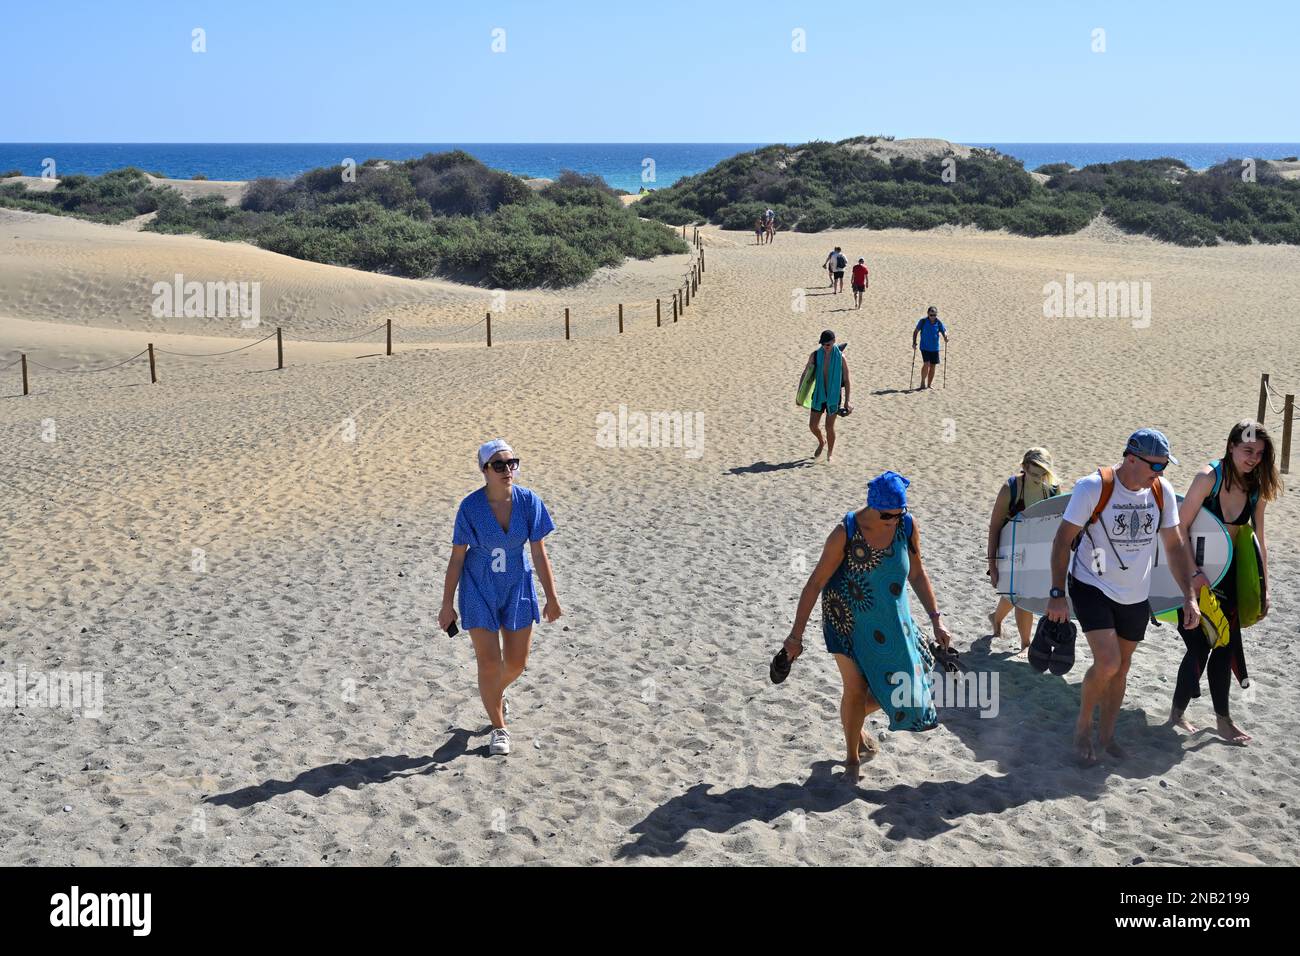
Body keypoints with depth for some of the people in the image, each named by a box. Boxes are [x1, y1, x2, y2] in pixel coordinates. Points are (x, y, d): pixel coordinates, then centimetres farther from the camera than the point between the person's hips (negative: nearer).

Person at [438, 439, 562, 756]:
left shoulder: (529, 501, -12)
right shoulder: (470, 507, -17)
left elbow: (539, 554, -5)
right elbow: (457, 558, -9)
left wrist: (551, 598, -5)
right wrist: (447, 605, -6)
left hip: (517, 588, 3)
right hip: (479, 590, -3)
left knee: (517, 662, 12)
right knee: (489, 663, -5)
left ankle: (495, 694, 47)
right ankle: (499, 729, 16)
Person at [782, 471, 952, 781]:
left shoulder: (909, 526, -12)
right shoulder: (846, 533, -23)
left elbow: (917, 574, 4)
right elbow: (816, 582, -17)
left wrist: (936, 620, 0)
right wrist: (796, 634, -16)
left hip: (891, 620, 4)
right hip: (848, 619, -4)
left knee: (901, 682, 6)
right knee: (855, 688, -3)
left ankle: (854, 725, 37)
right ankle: (852, 756, 23)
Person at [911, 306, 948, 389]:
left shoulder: (939, 323, -3)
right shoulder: (923, 322, -6)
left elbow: (944, 331, 1)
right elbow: (916, 331, 3)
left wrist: (945, 337, -22)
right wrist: (914, 342, -6)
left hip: (935, 348, 3)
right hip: (925, 347, -3)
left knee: (933, 366, 7)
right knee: (926, 364, -17)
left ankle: (929, 384, 20)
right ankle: (923, 382, -1)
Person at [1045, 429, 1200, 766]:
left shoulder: (1162, 491, -5)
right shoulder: (1093, 487, -20)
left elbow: (1175, 546, 4)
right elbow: (1063, 539, -14)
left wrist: (1189, 596, -2)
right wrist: (1057, 594, -17)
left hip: (1136, 595, 5)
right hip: (1092, 587, -5)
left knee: (1121, 667, 13)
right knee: (1107, 662, -18)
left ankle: (1106, 734, 33)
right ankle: (1083, 726, 7)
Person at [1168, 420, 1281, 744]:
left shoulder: (1257, 488, -1)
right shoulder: (1210, 477, -18)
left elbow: (1258, 538, 5)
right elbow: (1180, 528, -20)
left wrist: (1263, 587, 4)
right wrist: (1192, 572, -23)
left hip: (1229, 575, 6)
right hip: (1198, 572, -5)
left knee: (1224, 647, 11)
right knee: (1201, 646, -5)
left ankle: (1223, 720, 22)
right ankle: (1177, 714, 12)